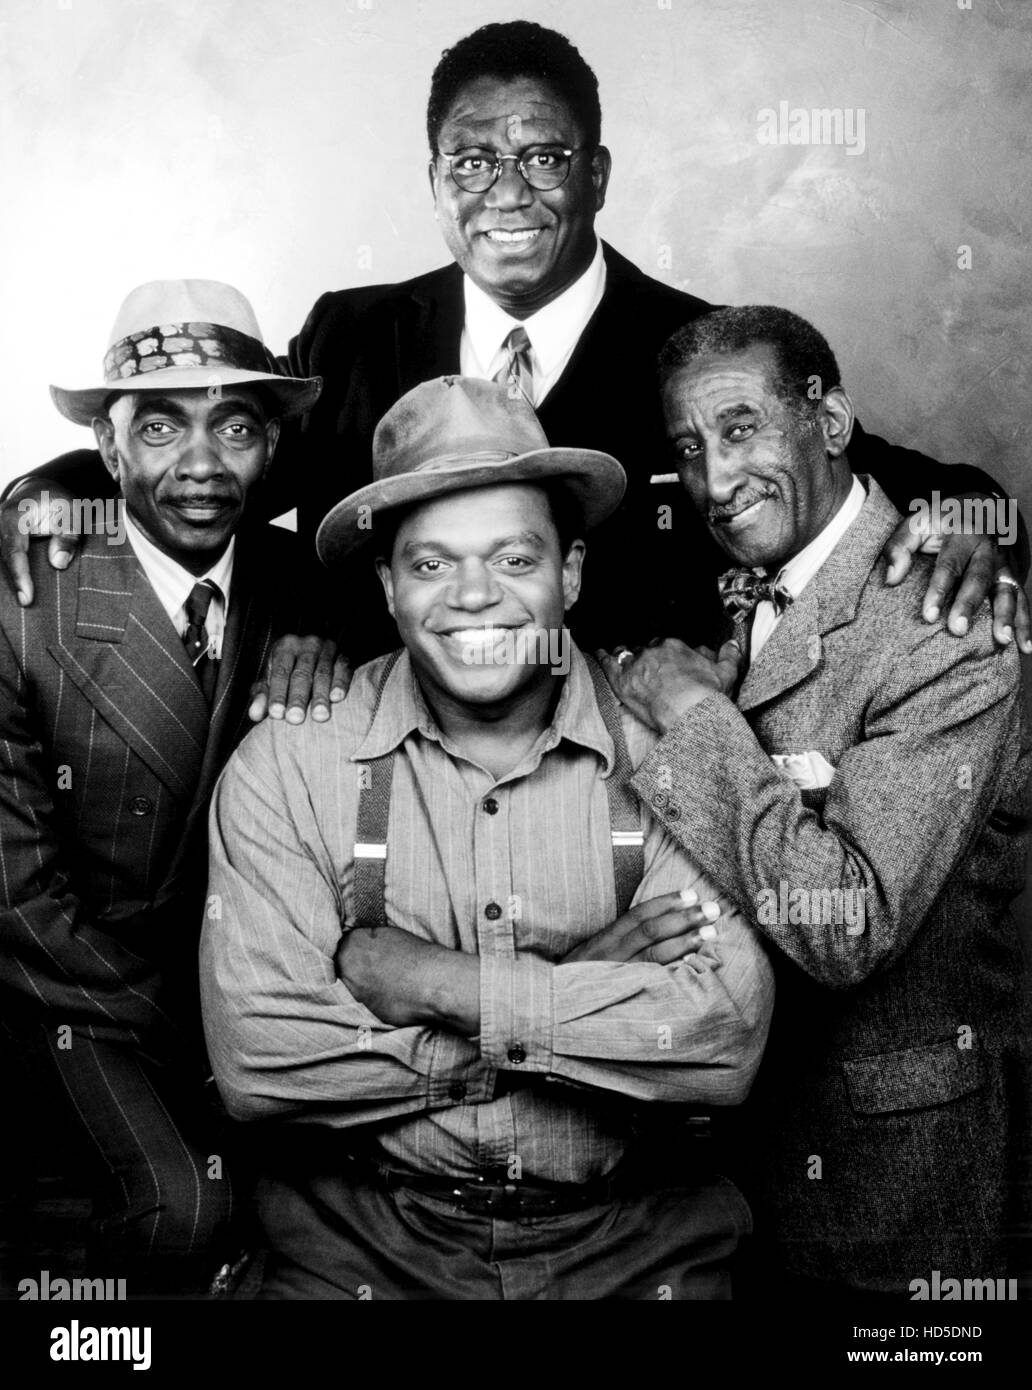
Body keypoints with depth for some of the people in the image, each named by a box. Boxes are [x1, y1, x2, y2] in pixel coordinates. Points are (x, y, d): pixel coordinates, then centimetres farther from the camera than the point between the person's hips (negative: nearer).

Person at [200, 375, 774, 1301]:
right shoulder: (284, 765, -6)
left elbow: (725, 1045, -15)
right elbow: (257, 1060, -14)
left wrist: (433, 979, -17)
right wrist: (578, 991, -13)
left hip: (633, 1240, 0)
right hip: (365, 1240, 0)